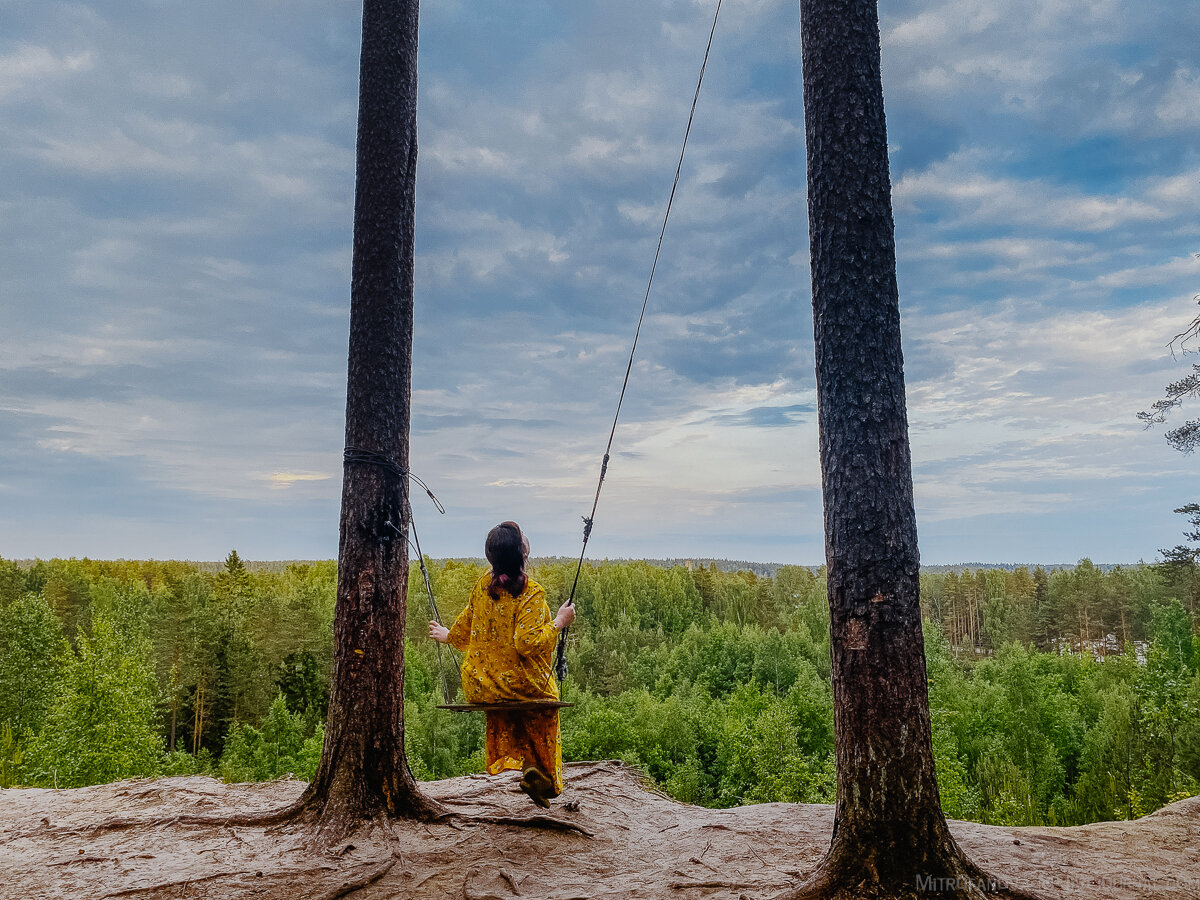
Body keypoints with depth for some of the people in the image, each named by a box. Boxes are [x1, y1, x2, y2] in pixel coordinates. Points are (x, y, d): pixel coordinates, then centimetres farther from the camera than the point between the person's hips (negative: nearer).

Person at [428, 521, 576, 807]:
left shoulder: (482, 585, -1)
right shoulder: (530, 592, -19)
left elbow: (464, 629, 12)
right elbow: (527, 643, -26)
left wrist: (447, 635, 33)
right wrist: (558, 622, -14)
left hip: (481, 686, 5)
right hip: (522, 685, -5)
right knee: (540, 727, 23)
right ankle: (542, 780, 12)